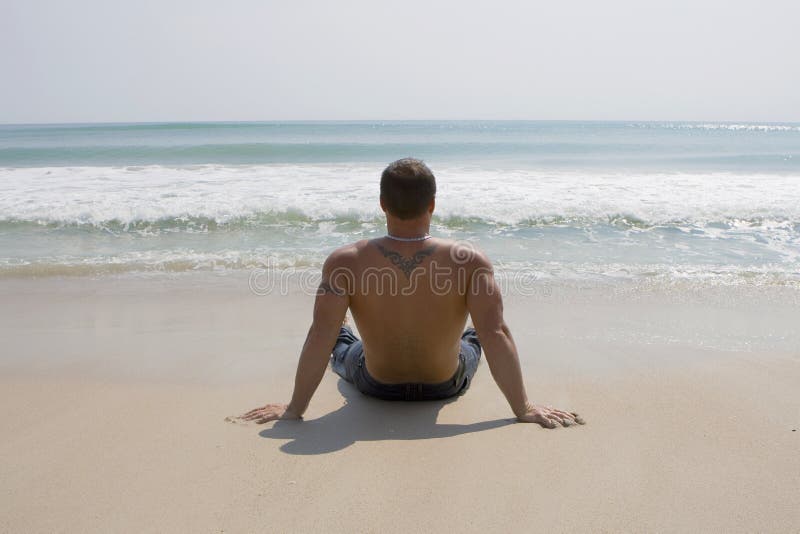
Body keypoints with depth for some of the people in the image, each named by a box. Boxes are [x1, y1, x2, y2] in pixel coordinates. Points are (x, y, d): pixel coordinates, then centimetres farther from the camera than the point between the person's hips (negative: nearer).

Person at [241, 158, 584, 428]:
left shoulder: (345, 262, -28)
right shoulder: (470, 262, -28)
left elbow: (320, 337, -28)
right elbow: (495, 334, -30)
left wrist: (294, 409, -19)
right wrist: (524, 409, -22)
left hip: (376, 385, 0)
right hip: (447, 386, 1)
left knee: (340, 343, 36)